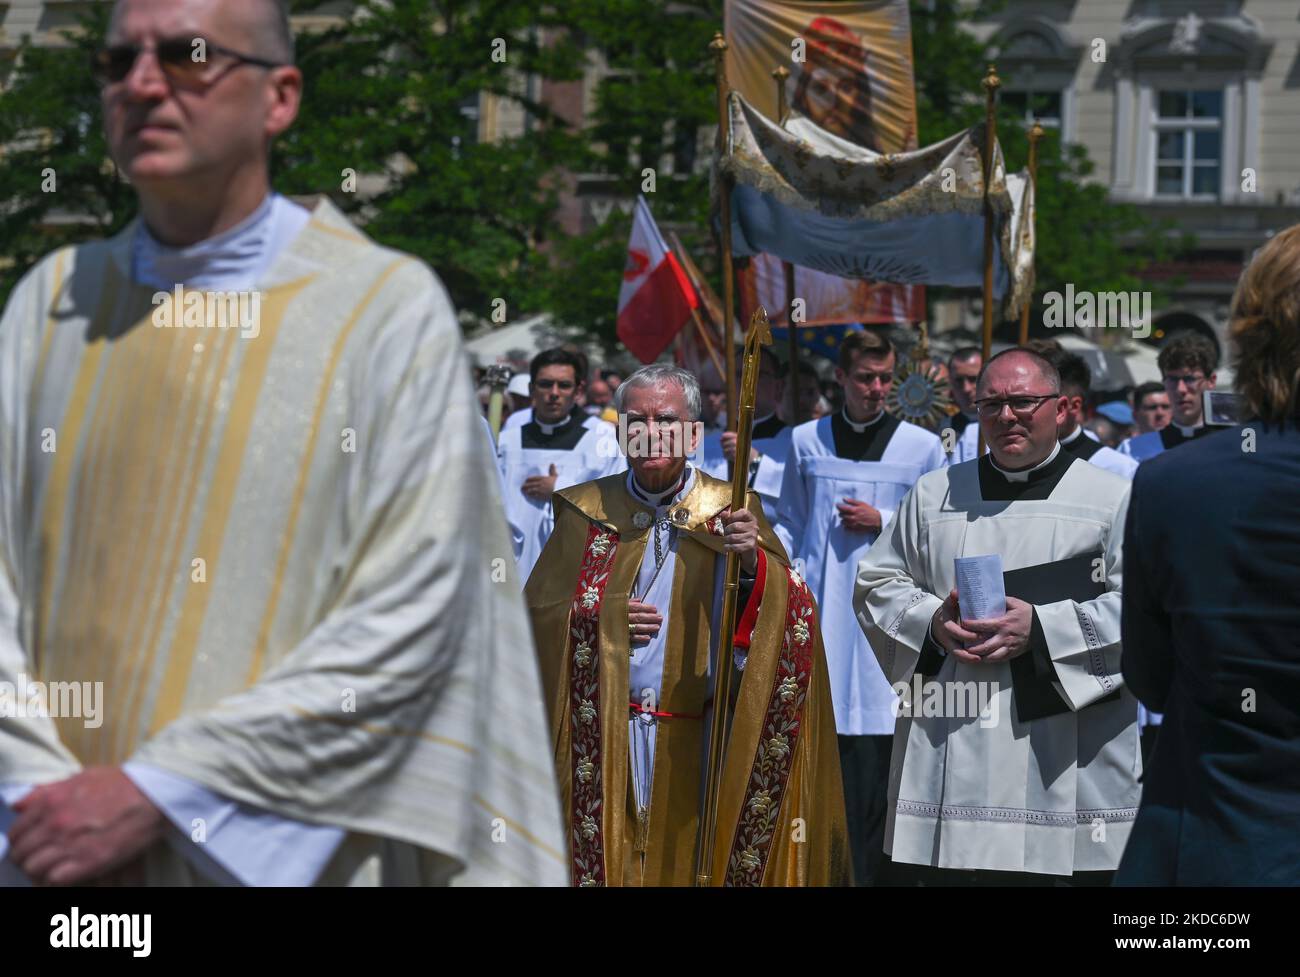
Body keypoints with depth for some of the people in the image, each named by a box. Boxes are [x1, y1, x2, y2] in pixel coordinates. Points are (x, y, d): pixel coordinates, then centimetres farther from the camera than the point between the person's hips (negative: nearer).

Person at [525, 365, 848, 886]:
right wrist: (603, 617, -10)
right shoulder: (587, 512, 7)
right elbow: (537, 610, 8)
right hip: (602, 740, 1)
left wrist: (752, 560, -29)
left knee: (688, 859, 1)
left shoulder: (730, 513, 3)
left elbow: (789, 619, -9)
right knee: (605, 857, 0)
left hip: (696, 742, -1)